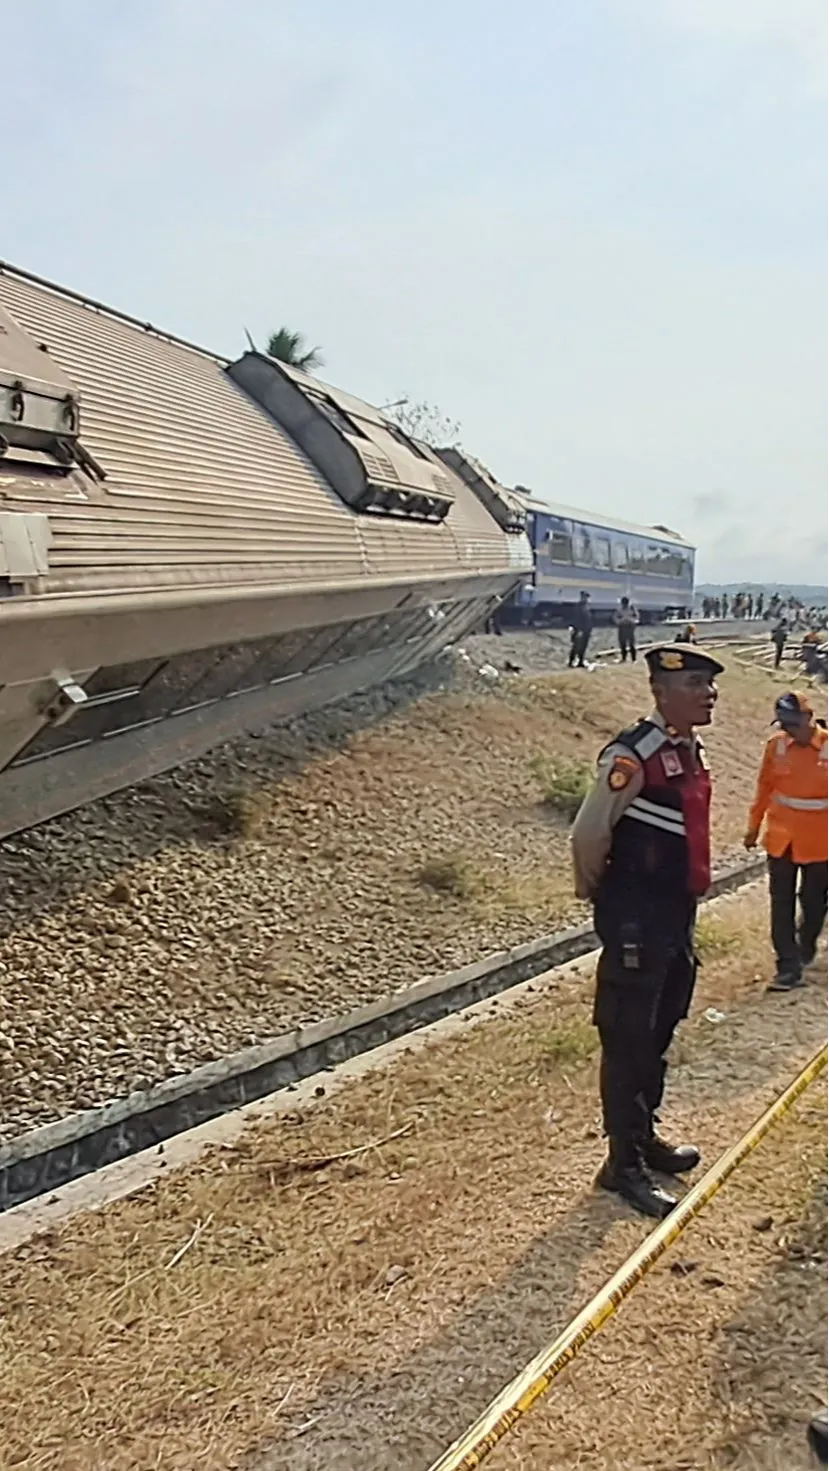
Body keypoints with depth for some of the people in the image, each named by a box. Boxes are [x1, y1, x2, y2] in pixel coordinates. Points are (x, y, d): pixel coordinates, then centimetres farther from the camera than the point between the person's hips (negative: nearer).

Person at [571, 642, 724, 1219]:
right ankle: (624, 1163, 12)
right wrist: (599, 894, -2)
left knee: (659, 1035, 20)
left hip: (677, 914, 9)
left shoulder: (692, 751, 9)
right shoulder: (634, 755, -20)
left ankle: (645, 1136, 36)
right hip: (636, 921, -9)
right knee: (628, 1040, 1)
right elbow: (590, 833, -17)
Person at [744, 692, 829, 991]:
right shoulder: (776, 744, -5)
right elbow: (764, 787, 6)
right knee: (782, 905, 1)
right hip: (781, 838, 2)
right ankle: (789, 967, 7)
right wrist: (753, 827, 10)